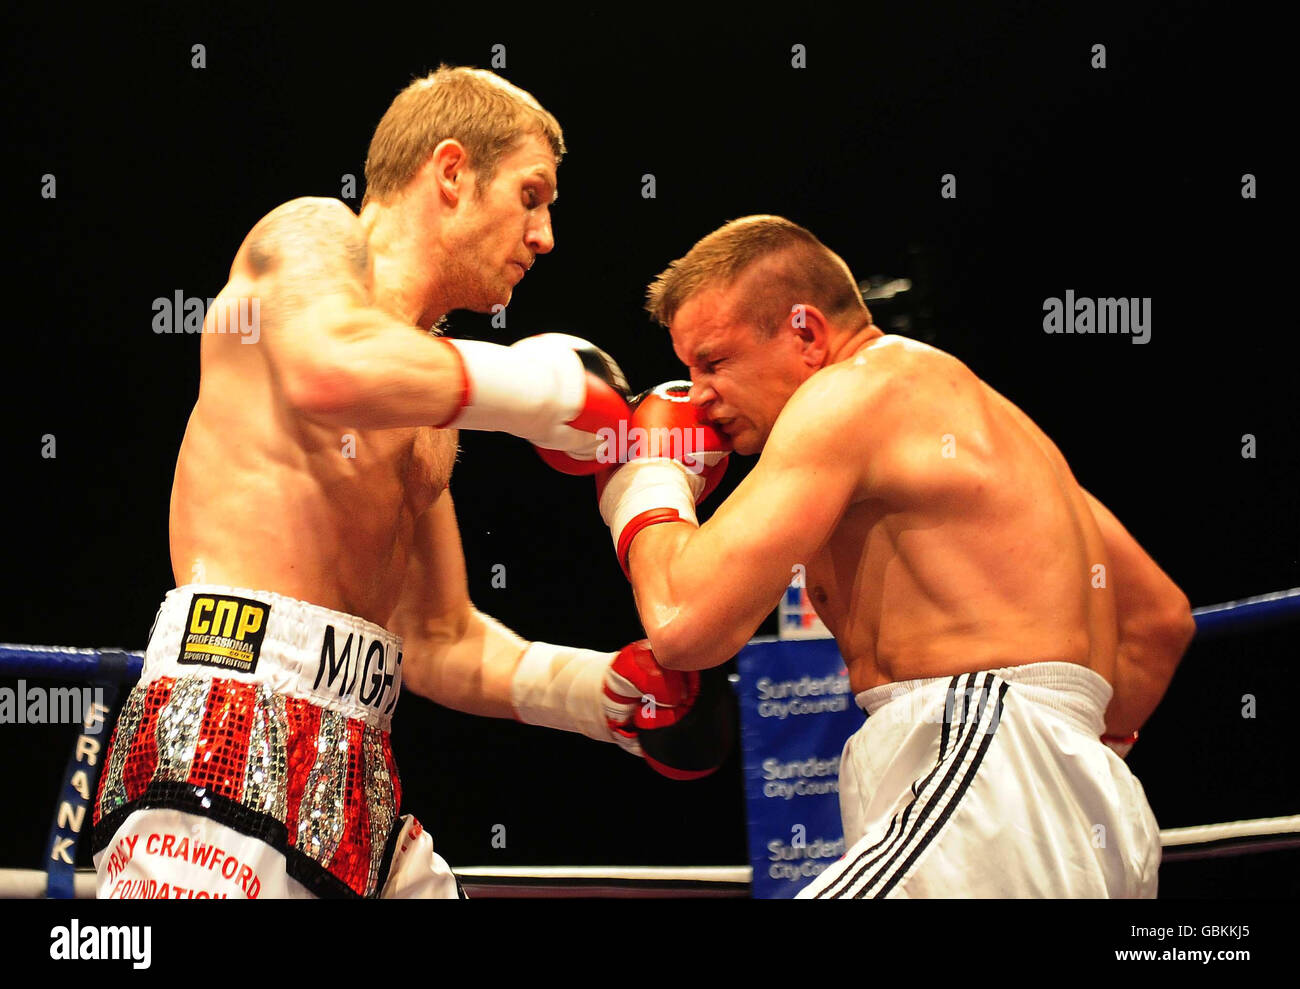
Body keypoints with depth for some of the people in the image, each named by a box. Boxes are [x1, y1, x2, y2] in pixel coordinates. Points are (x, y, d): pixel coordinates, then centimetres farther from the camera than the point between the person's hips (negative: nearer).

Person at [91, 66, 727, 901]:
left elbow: (437, 643, 29)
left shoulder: (425, 411, 26)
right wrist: (540, 385, -12)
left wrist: (599, 691, 15)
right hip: (227, 737, -9)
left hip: (352, 777, 9)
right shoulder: (313, 233, 3)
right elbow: (328, 369, -23)